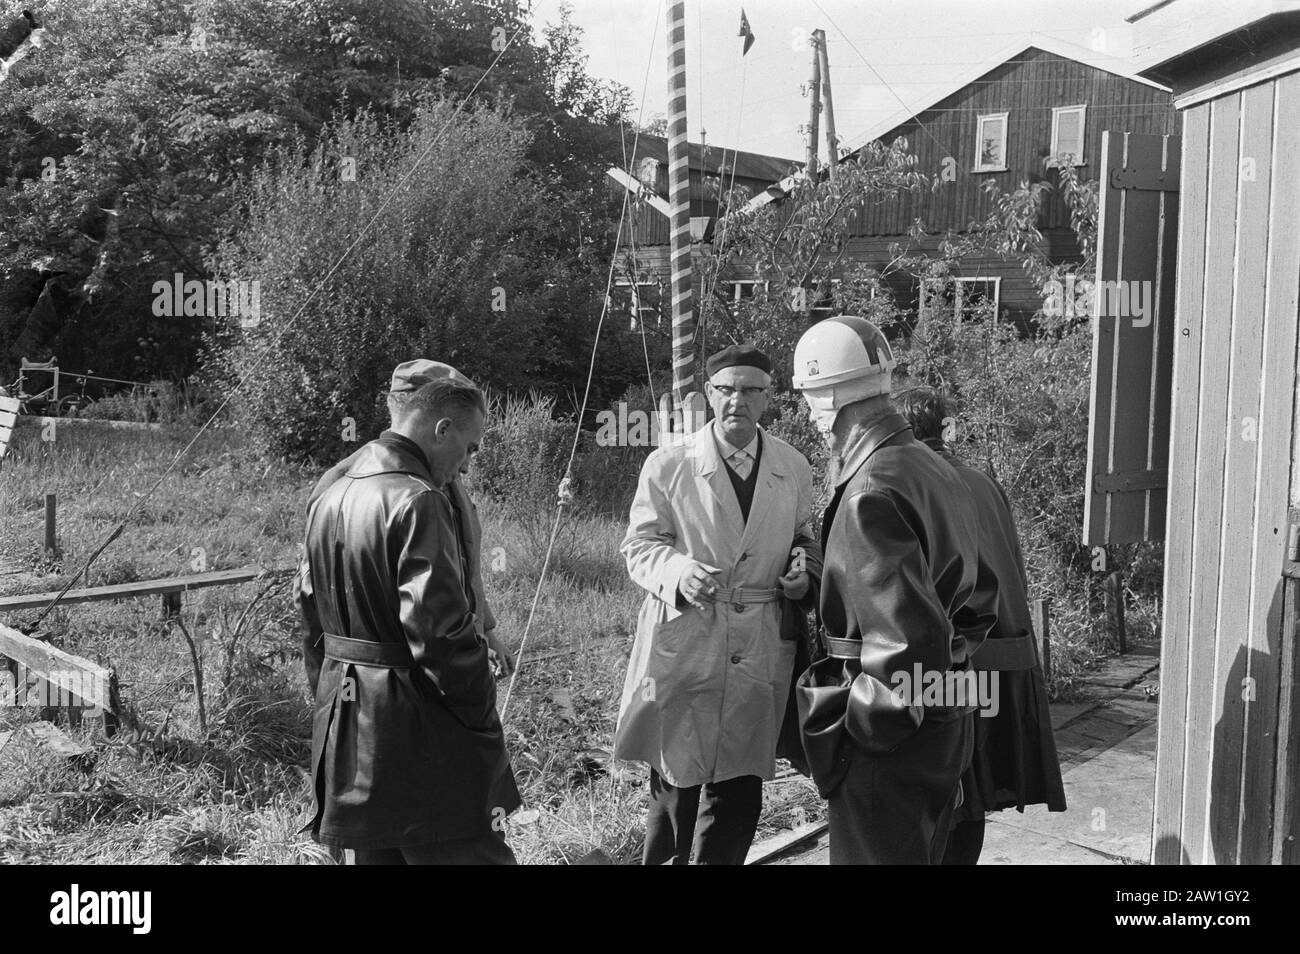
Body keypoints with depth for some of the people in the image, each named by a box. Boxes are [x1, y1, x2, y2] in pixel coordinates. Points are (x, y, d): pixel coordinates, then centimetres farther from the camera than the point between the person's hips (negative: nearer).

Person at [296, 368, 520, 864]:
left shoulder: (329, 496, 10)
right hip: (416, 726, -9)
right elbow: (441, 630, -24)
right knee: (471, 850, 0)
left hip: (344, 722, 9)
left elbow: (310, 606, 17)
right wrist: (482, 717, -12)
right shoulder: (419, 501, -19)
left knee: (377, 850, 19)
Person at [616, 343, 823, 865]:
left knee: (739, 793, 10)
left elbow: (805, 541, 19)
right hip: (683, 648, -2)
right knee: (676, 783, 6)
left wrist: (805, 575, -3)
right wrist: (678, 571, -21)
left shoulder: (794, 468, 8)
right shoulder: (668, 464, -2)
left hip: (761, 653, 3)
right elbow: (639, 546, -1)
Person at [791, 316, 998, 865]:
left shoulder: (871, 495, -23)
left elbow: (910, 638, -27)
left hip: (889, 741, -9)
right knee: (922, 852, 22)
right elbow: (980, 597, 16)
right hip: (947, 720, 9)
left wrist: (866, 723, -15)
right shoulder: (932, 468, 8)